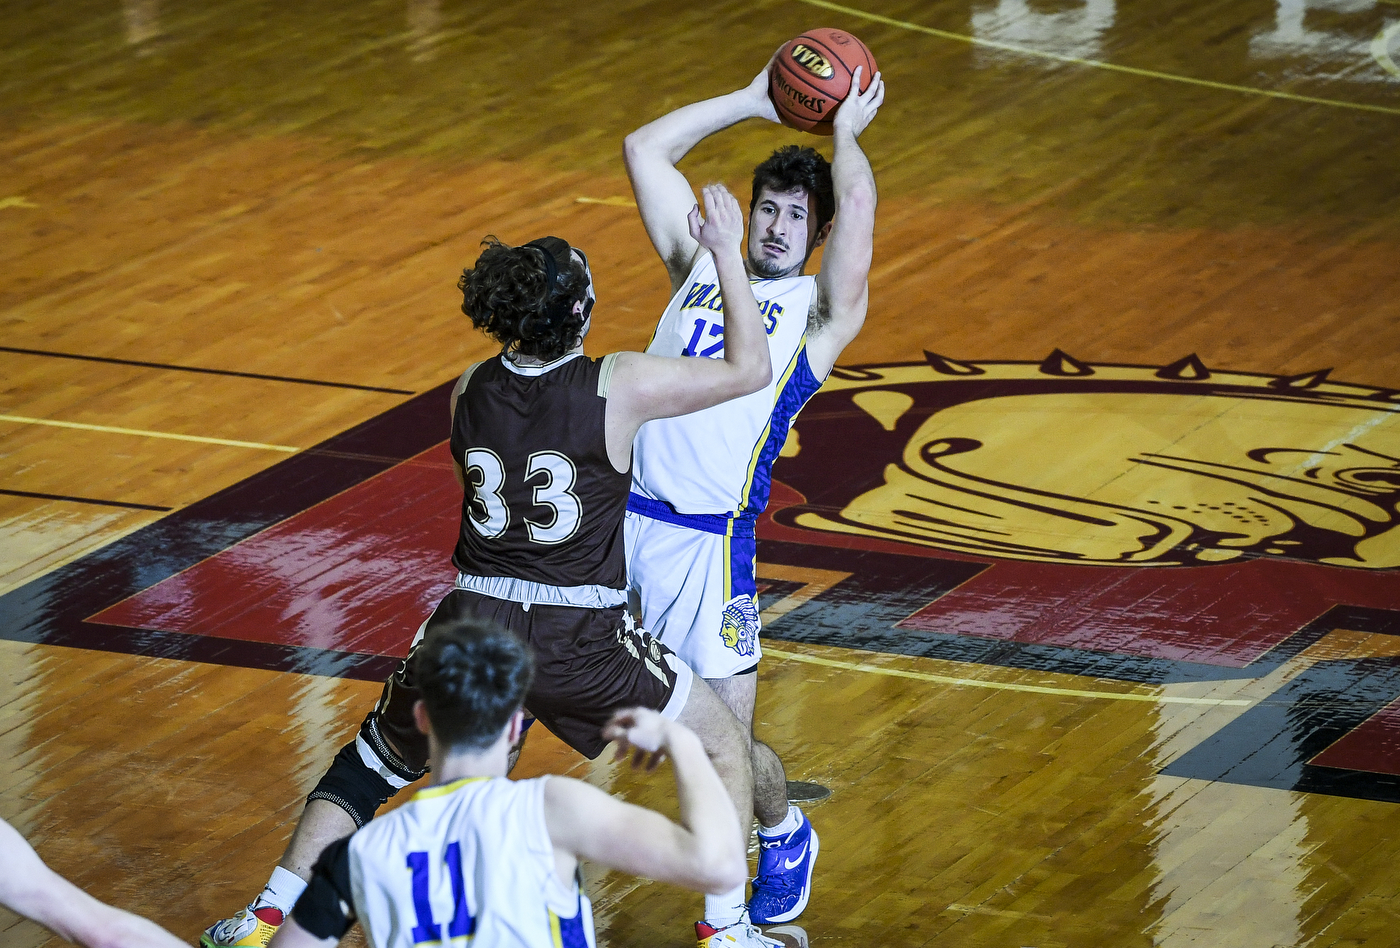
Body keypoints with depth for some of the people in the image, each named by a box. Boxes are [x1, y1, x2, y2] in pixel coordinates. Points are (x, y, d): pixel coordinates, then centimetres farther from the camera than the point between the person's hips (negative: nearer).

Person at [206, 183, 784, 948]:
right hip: (581, 644, -4)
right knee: (725, 747, 19)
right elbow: (749, 370, -3)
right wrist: (727, 254, 5)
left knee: (367, 766, 25)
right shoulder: (618, 388, -12)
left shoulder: (469, 391, 1)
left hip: (473, 626, 4)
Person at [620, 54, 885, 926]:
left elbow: (858, 208, -11)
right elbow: (645, 150, 17)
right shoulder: (700, 266, 17)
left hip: (708, 543, -4)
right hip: (618, 519, 4)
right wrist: (755, 101, 19)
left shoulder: (823, 310, 4)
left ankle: (784, 837, 31)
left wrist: (846, 130, 6)